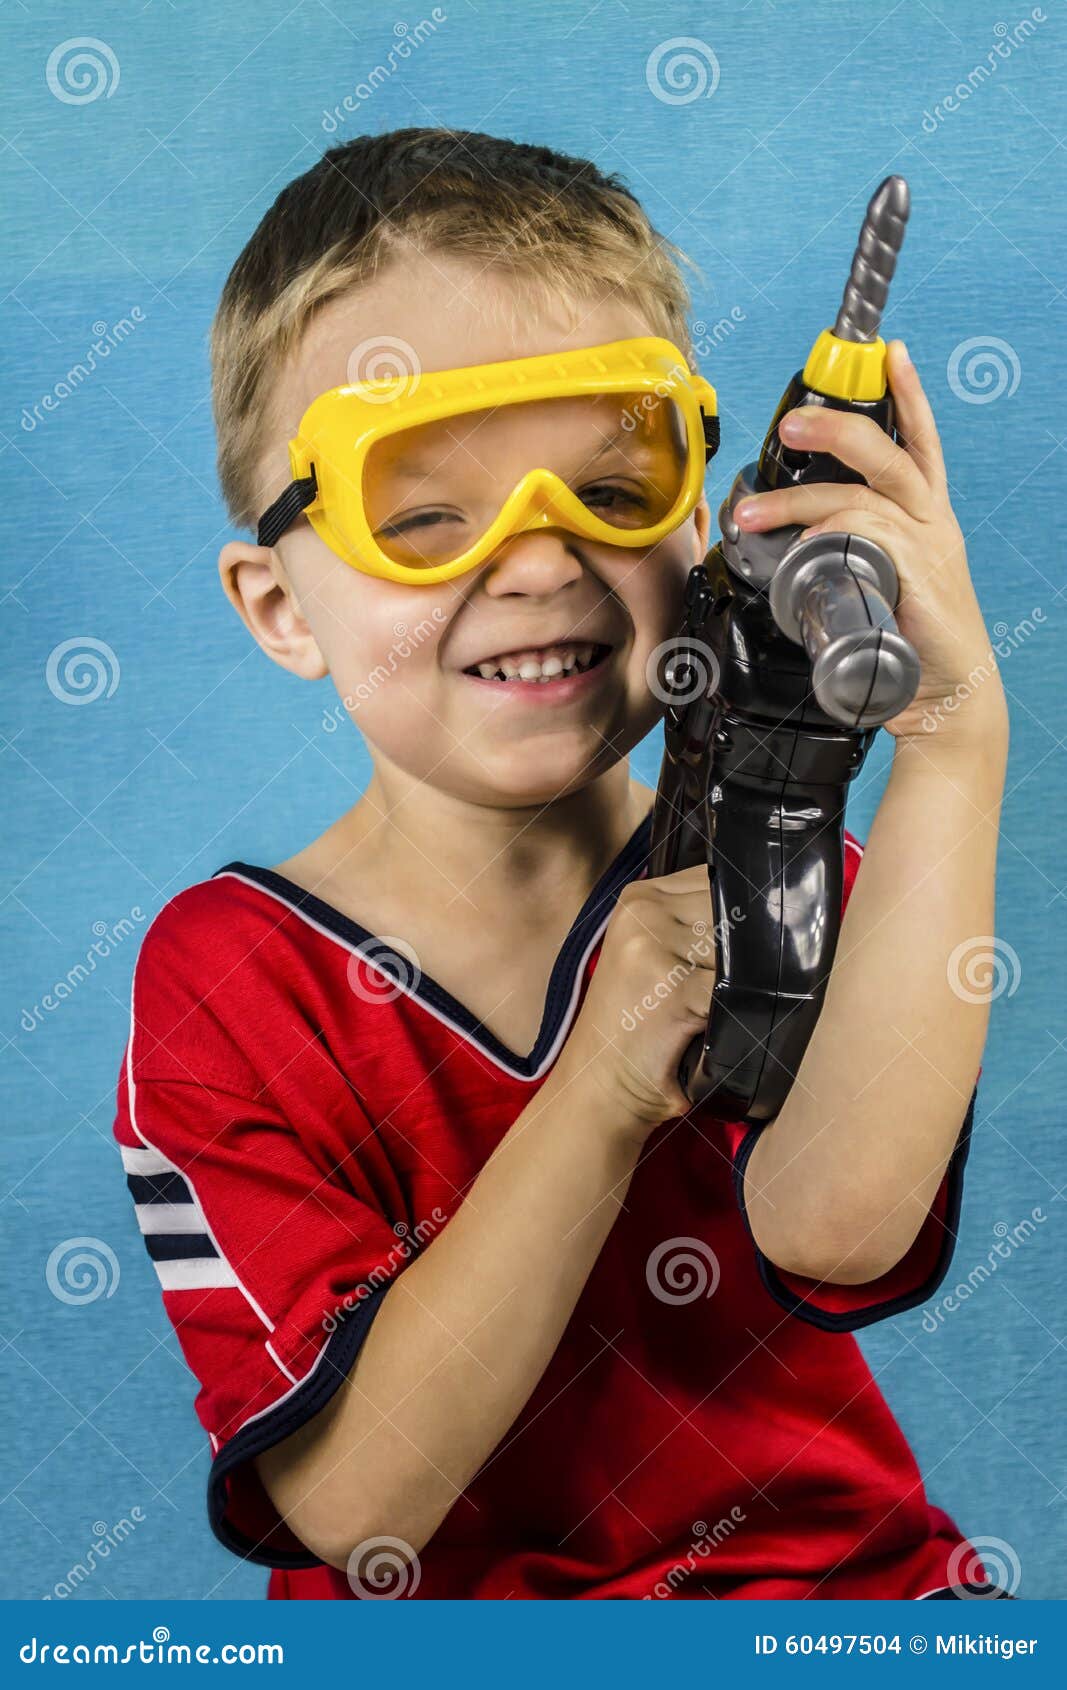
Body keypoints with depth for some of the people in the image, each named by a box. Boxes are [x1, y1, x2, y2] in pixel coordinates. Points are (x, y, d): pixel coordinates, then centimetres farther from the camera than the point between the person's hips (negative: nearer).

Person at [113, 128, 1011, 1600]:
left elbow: (838, 1229, -25)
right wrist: (605, 1089, -22)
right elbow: (354, 1504, -17)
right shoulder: (228, 984, -9)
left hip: (835, 1576, 3)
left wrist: (950, 741, -26)